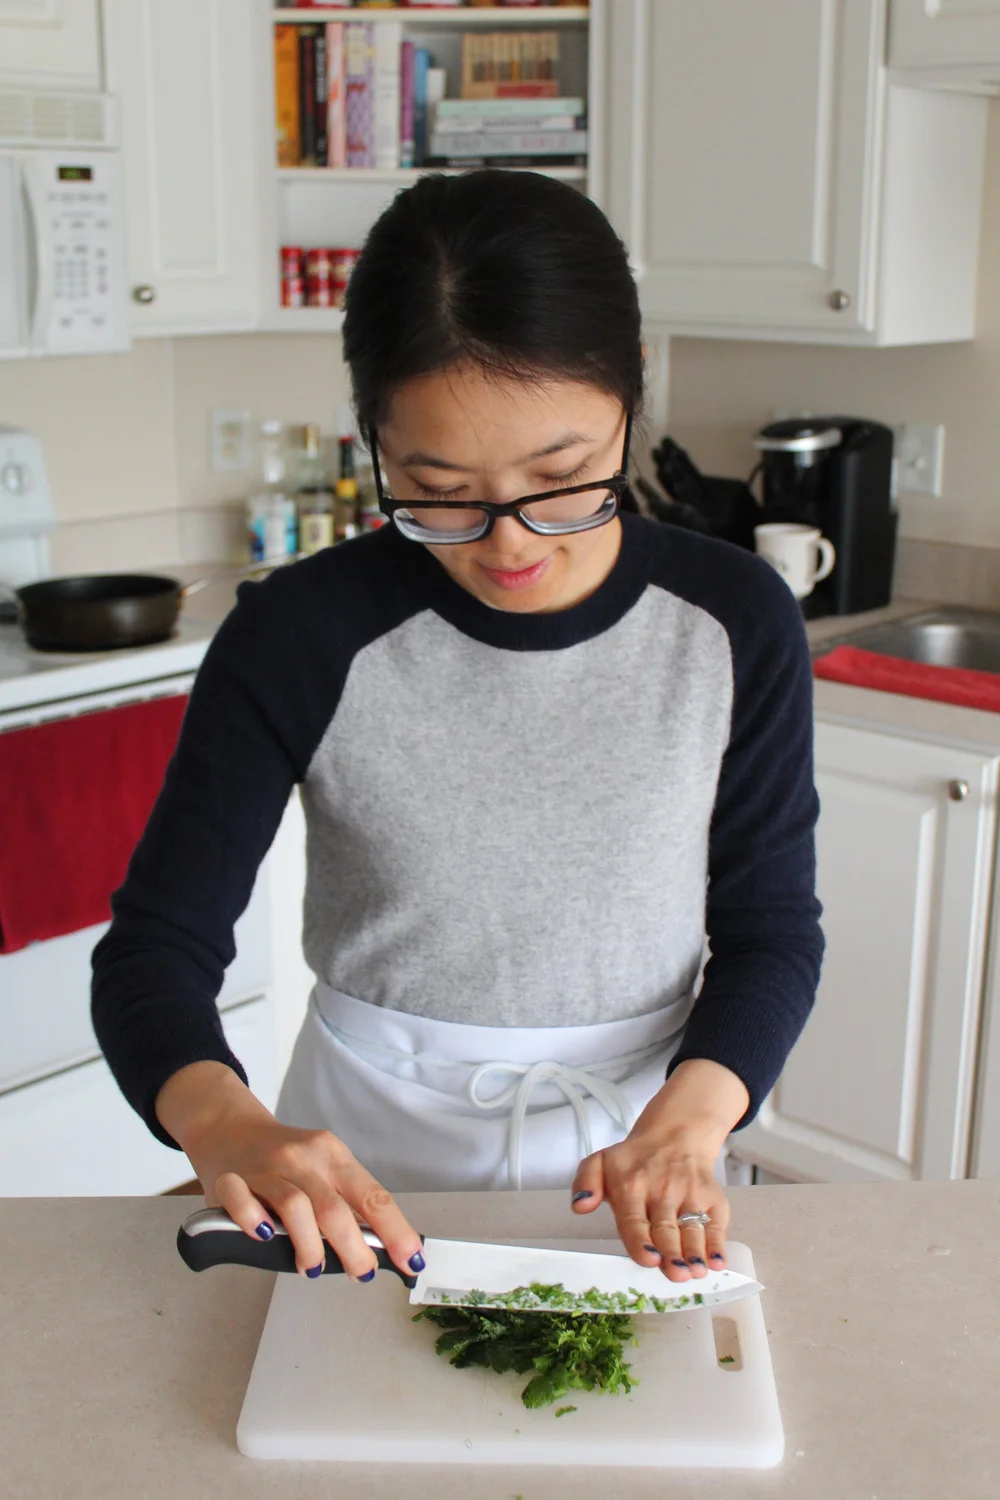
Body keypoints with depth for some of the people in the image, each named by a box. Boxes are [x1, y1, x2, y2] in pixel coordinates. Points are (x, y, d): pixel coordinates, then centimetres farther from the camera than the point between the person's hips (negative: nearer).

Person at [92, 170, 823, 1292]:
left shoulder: (735, 621, -12)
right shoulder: (300, 639, -18)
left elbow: (770, 929, -5)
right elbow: (155, 945, -14)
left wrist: (685, 1119, -24)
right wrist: (226, 1123, -35)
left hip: (635, 1145, 1)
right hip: (363, 1167, -1)